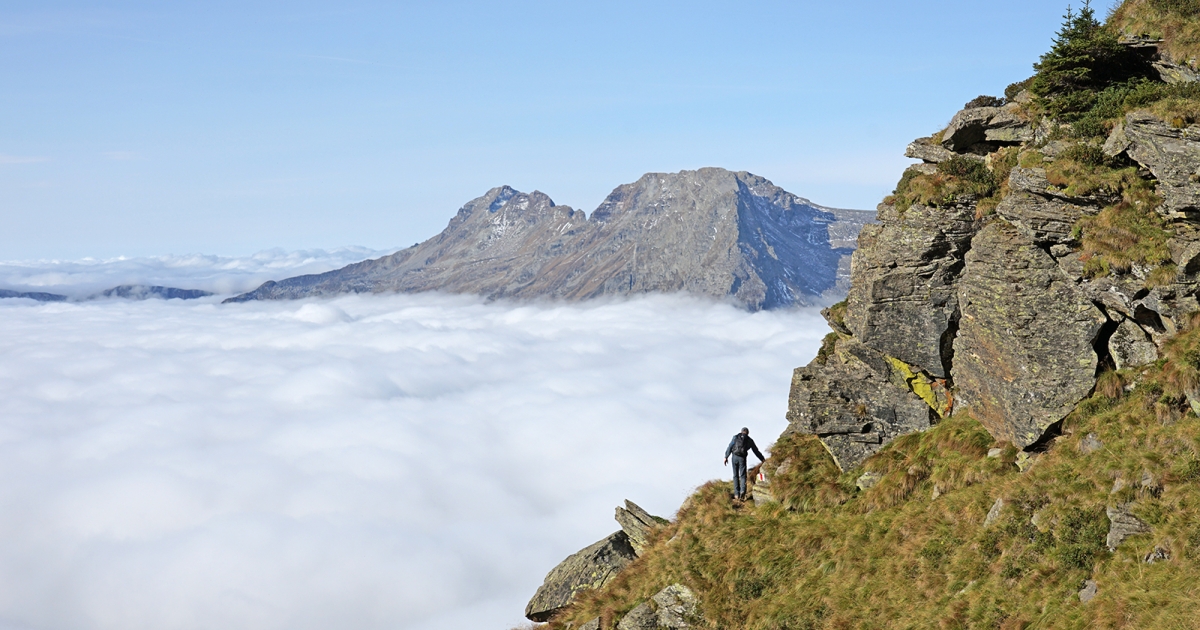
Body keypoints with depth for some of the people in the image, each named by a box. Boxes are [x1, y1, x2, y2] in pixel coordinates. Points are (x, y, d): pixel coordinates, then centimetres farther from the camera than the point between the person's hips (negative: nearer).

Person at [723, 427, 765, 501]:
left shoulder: (736, 437, 11)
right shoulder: (750, 440, 12)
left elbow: (730, 447, 4)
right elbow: (756, 451, 17)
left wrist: (726, 457, 4)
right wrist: (763, 459, 26)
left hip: (735, 457, 1)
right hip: (742, 458, -1)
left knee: (735, 475, 11)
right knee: (742, 476, 0)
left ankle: (736, 494, 8)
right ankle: (742, 491, -25)